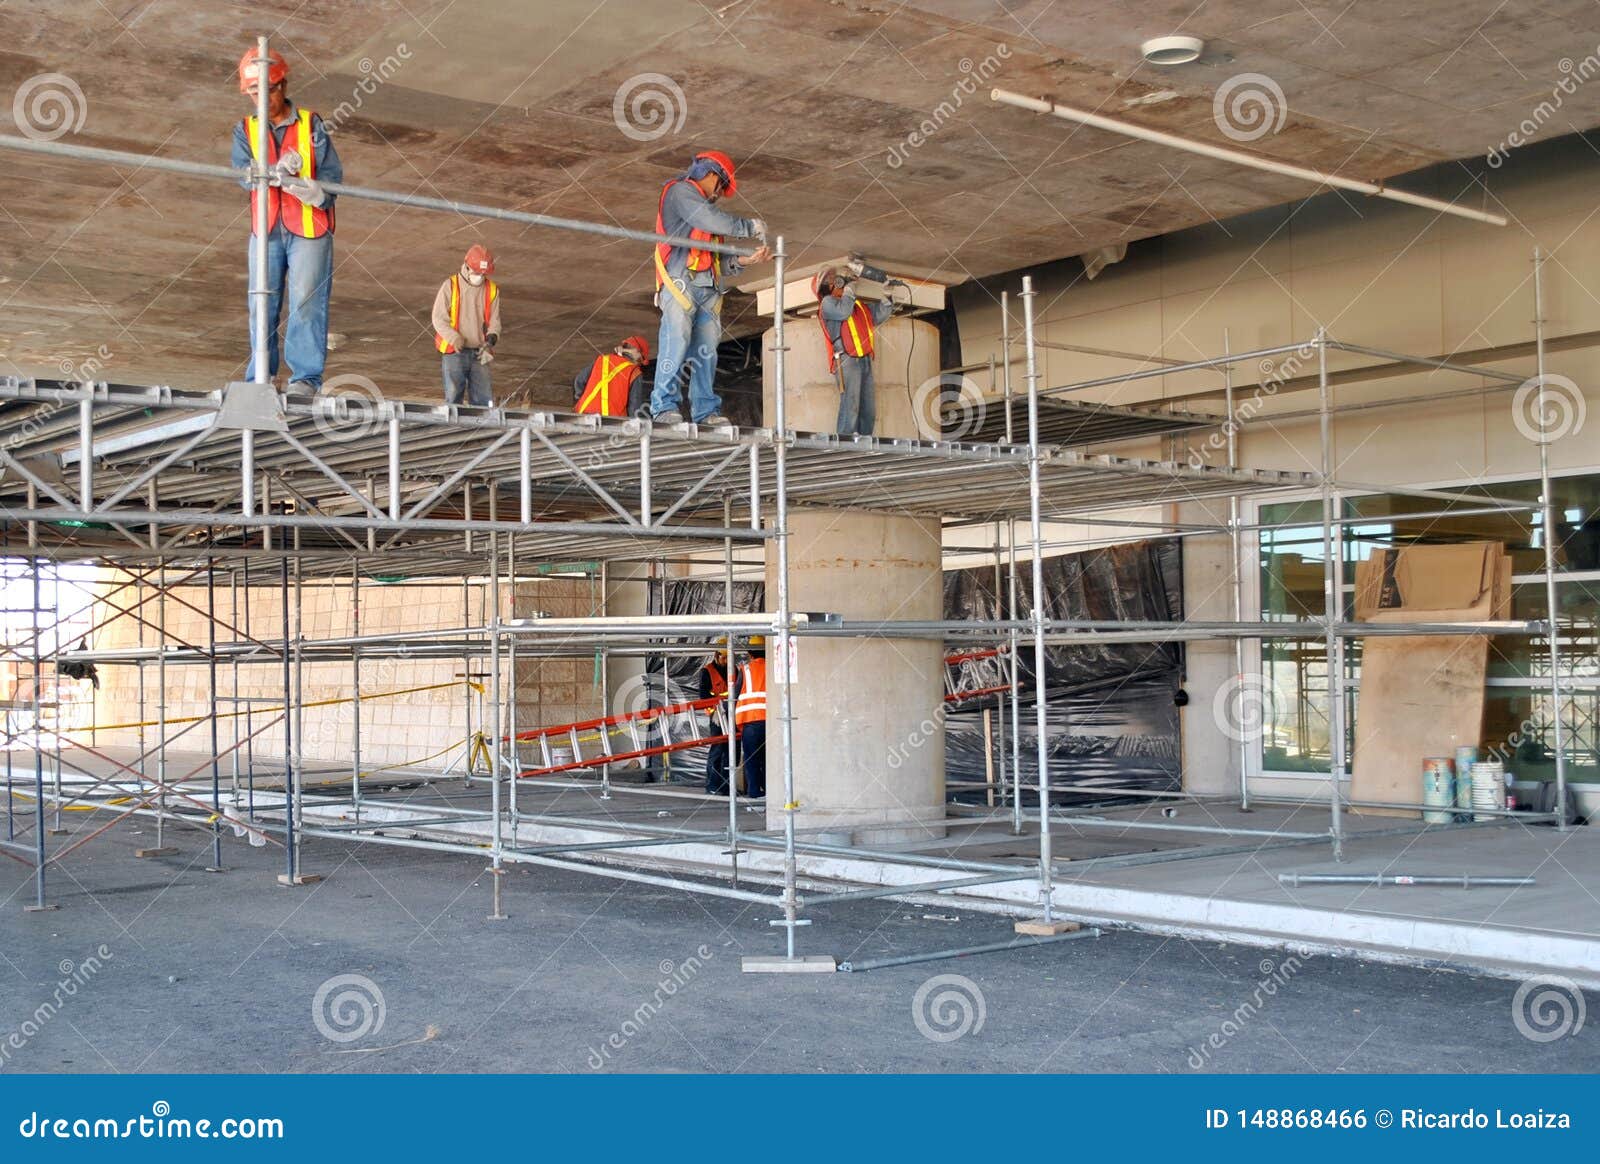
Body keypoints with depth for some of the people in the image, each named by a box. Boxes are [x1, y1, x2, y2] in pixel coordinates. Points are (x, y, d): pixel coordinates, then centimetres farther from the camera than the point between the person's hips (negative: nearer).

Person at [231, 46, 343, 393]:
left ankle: (306, 376, -10)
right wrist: (277, 170, -26)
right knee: (262, 303, 4)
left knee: (306, 302, -10)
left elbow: (333, 172, -2)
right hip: (266, 230, 3)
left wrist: (317, 191, -25)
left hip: (309, 226, -3)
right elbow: (243, 174, -6)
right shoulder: (245, 130, 11)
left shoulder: (311, 124, 5)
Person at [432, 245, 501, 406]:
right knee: (453, 395, -2)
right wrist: (454, 338, -19)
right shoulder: (450, 286, -5)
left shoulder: (492, 290, 4)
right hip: (454, 351, -3)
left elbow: (494, 321, 7)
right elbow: (439, 319, -4)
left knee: (484, 397, 3)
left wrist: (491, 338, -14)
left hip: (479, 353, 3)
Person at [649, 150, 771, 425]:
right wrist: (751, 226, 0)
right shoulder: (681, 191, 6)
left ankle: (706, 411, -5)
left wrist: (745, 259, 9)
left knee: (706, 350, -1)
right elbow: (713, 221, -11)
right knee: (676, 342, -17)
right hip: (682, 281, -8)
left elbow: (719, 261, 24)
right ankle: (665, 407, -21)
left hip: (708, 288, 9)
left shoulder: (704, 207, 32)